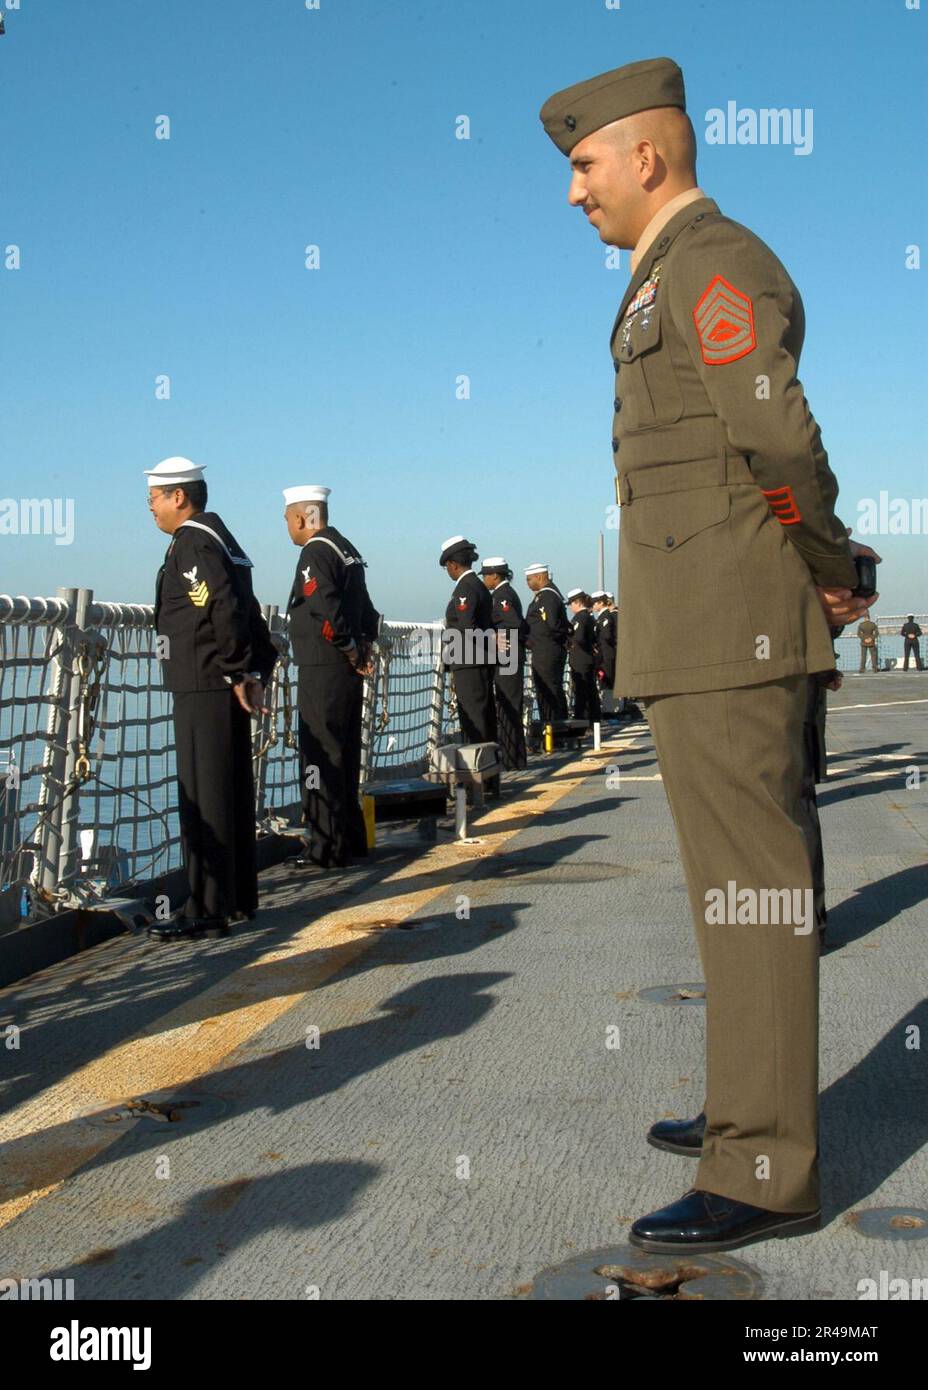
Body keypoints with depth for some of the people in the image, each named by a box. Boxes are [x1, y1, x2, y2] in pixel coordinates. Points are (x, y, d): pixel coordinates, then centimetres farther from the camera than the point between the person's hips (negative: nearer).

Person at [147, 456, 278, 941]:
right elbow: (245, 610, 18)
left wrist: (239, 673, -16)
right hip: (224, 691, 10)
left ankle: (206, 910, -1)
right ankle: (238, 899, 23)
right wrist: (256, 669, 13)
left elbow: (225, 610, -23)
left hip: (204, 691, -10)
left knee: (203, 800, -6)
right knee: (231, 795, 14)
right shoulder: (218, 537, 19)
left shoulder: (192, 543, -12)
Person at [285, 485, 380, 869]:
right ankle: (350, 840, 24)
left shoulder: (315, 553, -13)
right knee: (344, 757, 15)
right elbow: (366, 610, 20)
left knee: (321, 758, -4)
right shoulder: (346, 549, 16)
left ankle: (327, 849, 0)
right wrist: (363, 647, 12)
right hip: (348, 676, 9)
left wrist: (352, 652, -15)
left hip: (322, 674, -9)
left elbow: (327, 611, -25)